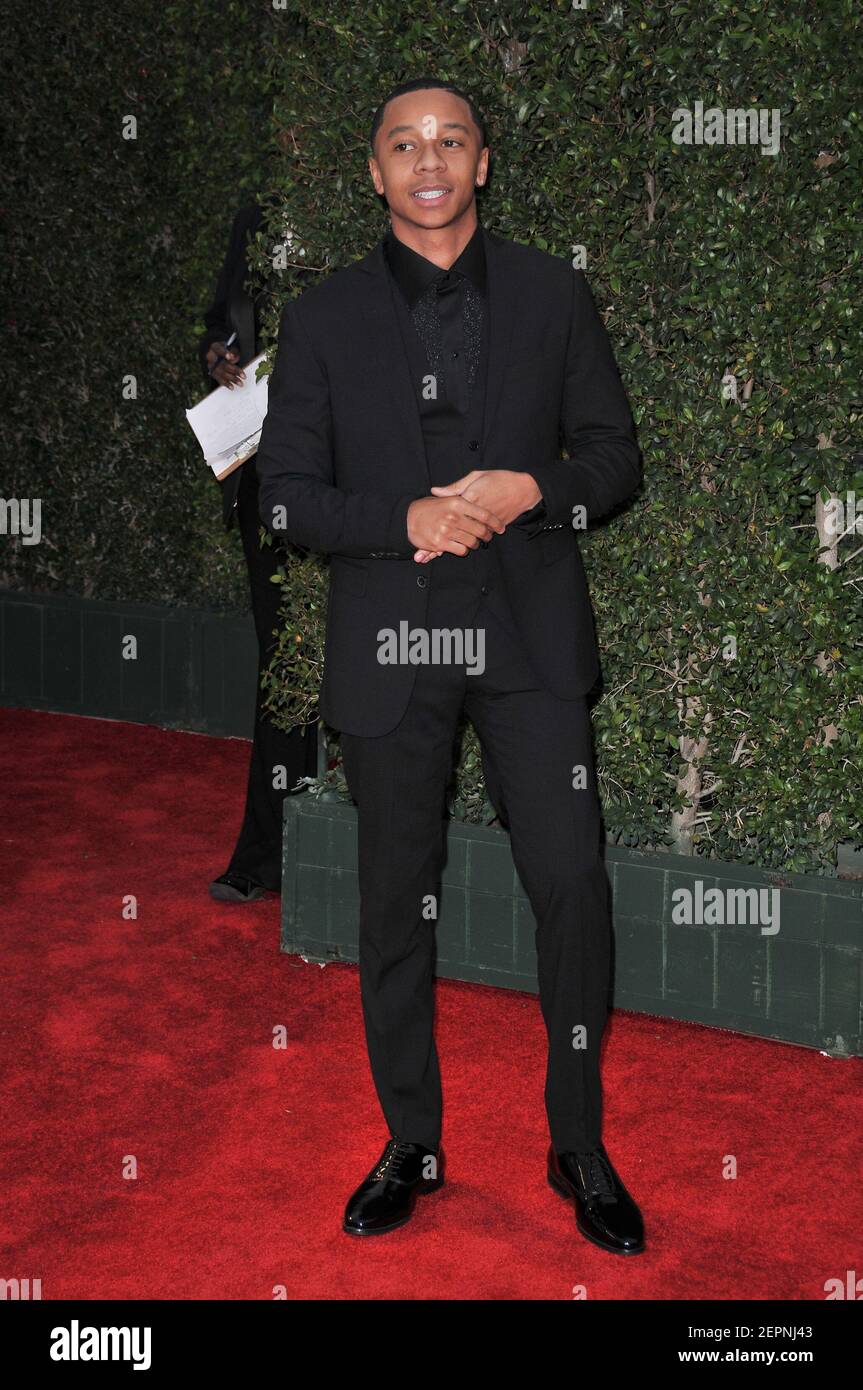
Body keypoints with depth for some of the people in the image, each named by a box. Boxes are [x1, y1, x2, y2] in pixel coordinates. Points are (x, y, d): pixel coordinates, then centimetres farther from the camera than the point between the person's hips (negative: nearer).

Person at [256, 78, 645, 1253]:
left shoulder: (553, 295, 7)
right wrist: (407, 519, -15)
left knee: (571, 883, -4)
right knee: (395, 903, 8)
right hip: (390, 647, 0)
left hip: (529, 636, 0)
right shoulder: (324, 319, 6)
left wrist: (534, 490, -13)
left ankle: (580, 1147, 14)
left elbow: (614, 455, 7)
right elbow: (288, 497, 2)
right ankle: (412, 1145, 24)